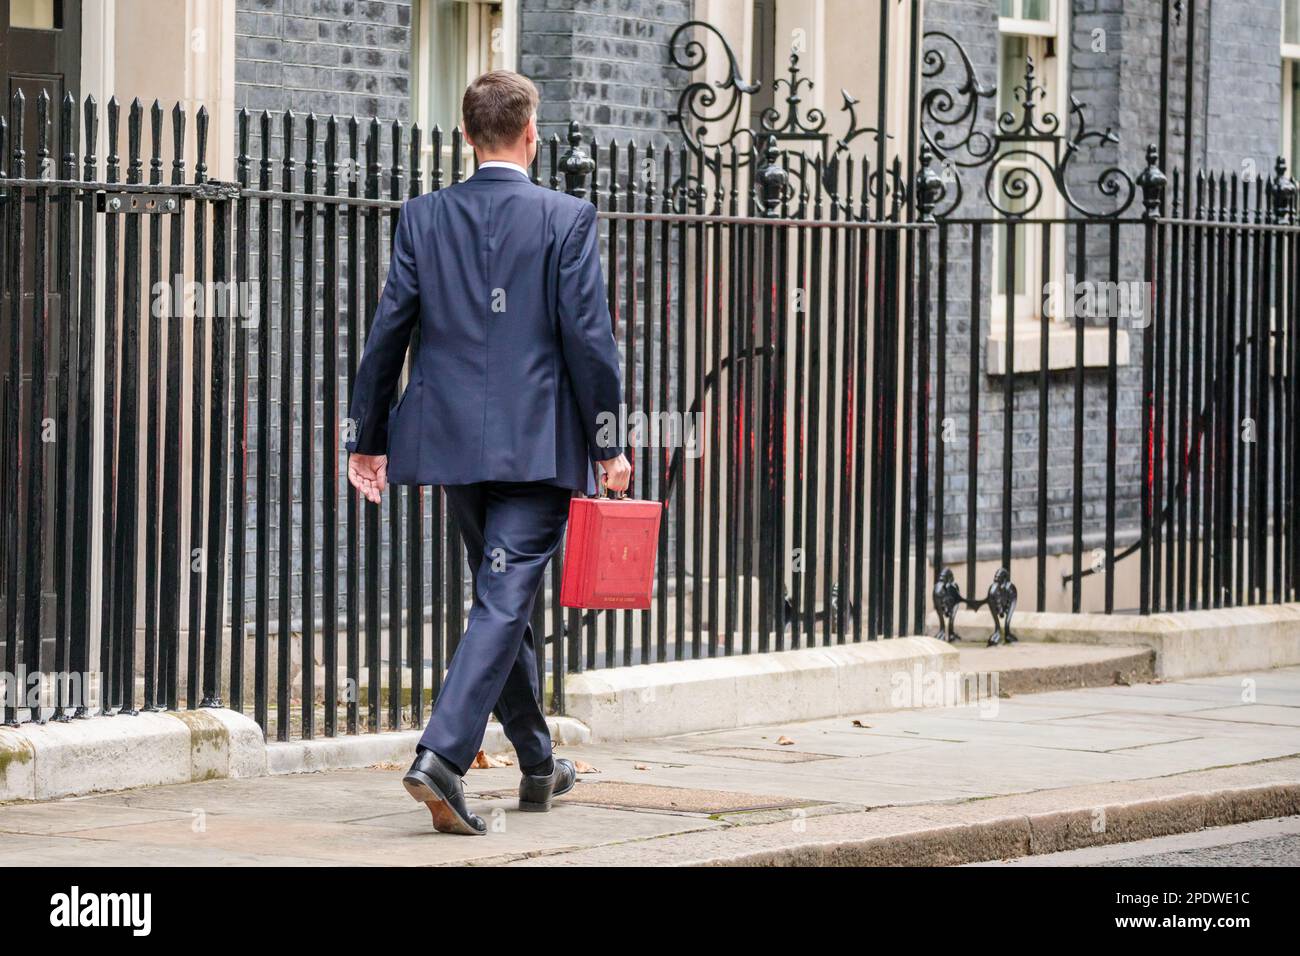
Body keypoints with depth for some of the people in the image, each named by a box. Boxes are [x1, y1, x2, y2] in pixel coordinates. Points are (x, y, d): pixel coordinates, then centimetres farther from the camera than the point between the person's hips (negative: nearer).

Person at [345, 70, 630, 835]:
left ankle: (539, 765, 30)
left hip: (454, 441, 5)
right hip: (538, 444, -5)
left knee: (506, 598, 19)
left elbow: (388, 332, 4)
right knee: (505, 600, -6)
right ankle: (444, 757, -22)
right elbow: (588, 339, -10)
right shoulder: (567, 220, -7)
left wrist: (369, 439, 11)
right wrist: (606, 443, -3)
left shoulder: (423, 219, 3)